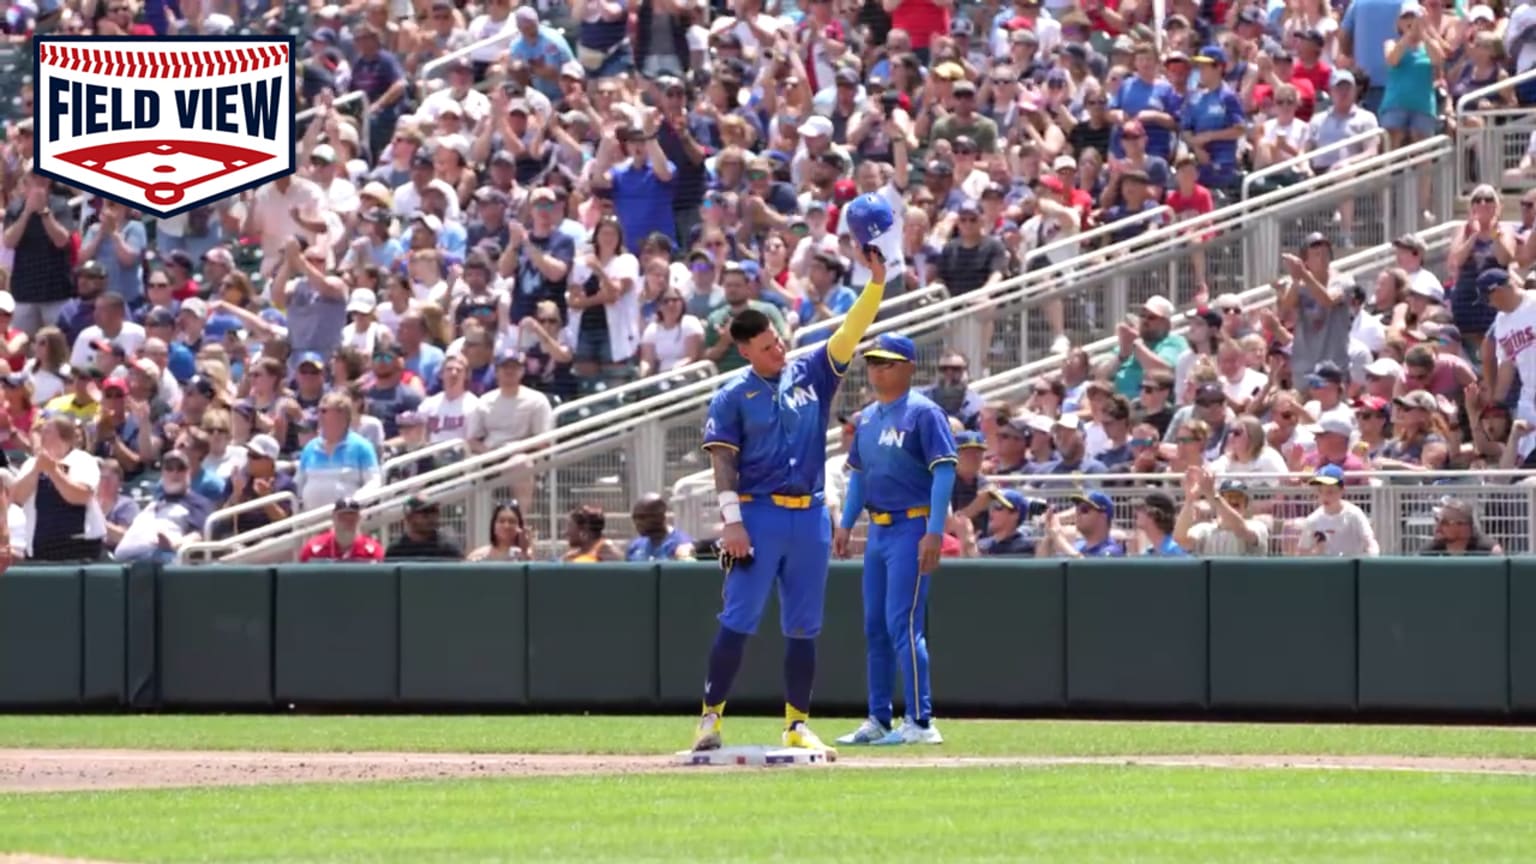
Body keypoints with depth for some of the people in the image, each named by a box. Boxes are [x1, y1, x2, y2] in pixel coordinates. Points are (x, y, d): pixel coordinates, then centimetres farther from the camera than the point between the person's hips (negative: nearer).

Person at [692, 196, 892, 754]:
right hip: (758, 515, -4)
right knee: (738, 621, -6)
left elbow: (851, 332, 0)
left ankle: (798, 725, 13)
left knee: (803, 627, 7)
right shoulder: (732, 397, 0)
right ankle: (710, 717, -3)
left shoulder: (810, 375, 9)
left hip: (810, 517, 4)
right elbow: (723, 461, -5)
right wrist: (732, 521, -14)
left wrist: (876, 281, -14)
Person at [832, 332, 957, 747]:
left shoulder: (923, 413, -10)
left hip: (911, 528, -9)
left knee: (903, 624, -14)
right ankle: (878, 720, 17)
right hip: (878, 529, 9)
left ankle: (920, 722, -13)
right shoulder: (866, 418, 15)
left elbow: (944, 471, -16)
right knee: (875, 628, 11)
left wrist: (934, 532, -22)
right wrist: (845, 524, 14)